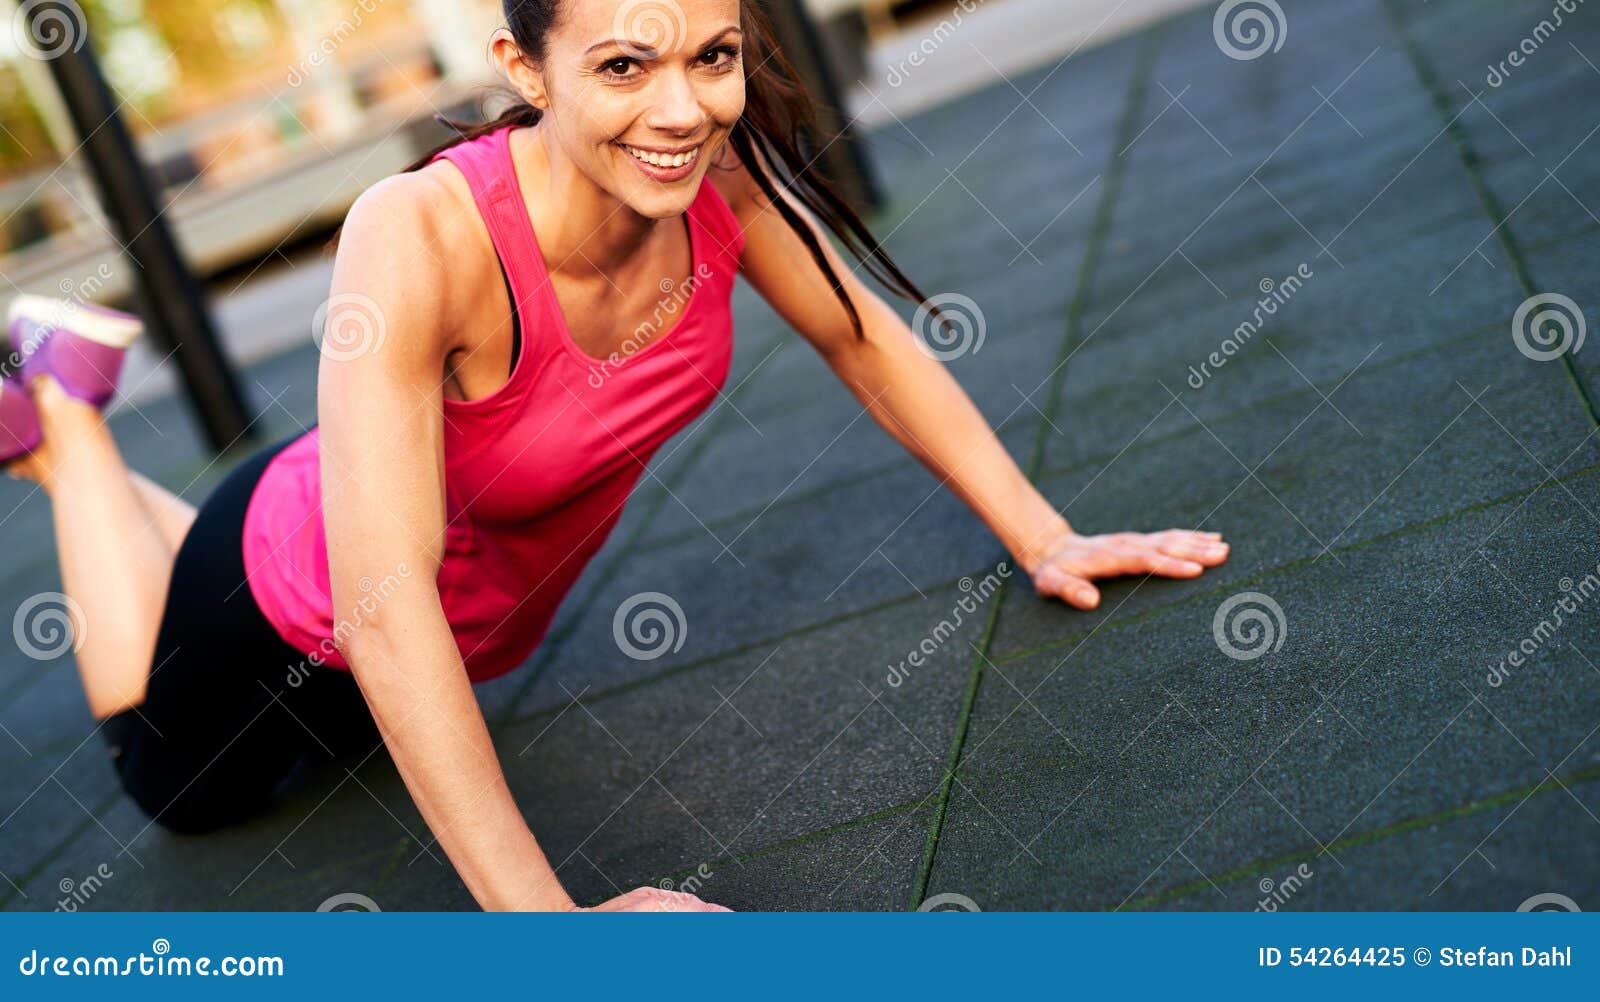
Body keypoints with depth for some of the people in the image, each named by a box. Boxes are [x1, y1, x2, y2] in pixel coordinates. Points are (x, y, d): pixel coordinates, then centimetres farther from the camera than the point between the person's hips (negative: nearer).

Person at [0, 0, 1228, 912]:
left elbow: (866, 341, -10)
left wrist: (1047, 540, -14)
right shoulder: (423, 236, -42)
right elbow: (382, 603, -45)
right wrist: (547, 920, -48)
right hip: (292, 595, -5)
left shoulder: (717, 179, -26)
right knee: (179, 789, 29)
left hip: (487, 630, 5)